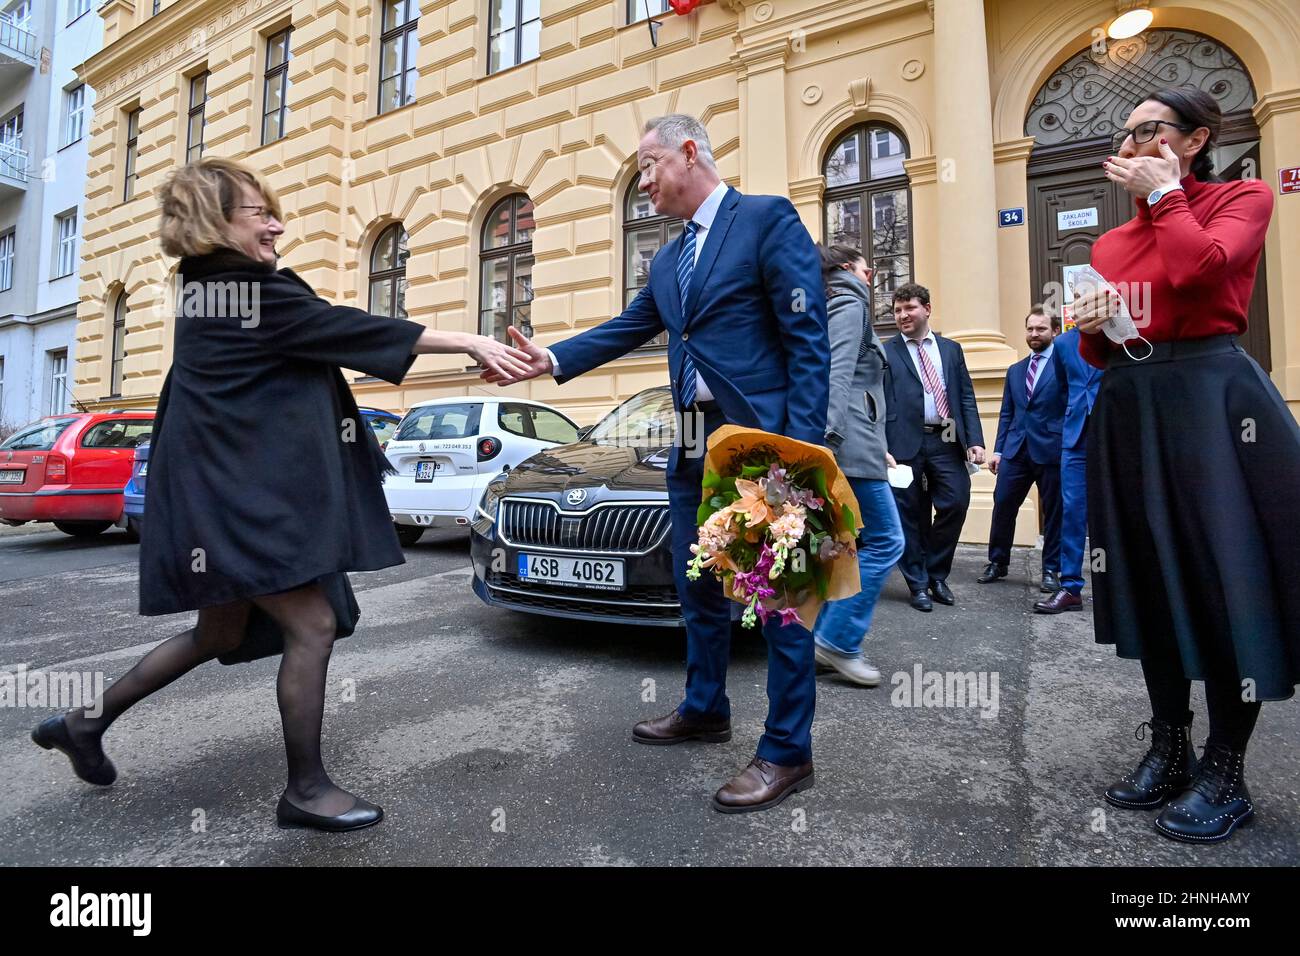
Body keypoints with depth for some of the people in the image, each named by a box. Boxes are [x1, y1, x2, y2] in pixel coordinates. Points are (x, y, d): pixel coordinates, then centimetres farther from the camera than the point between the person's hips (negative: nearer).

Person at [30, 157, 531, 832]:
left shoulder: (206, 289, 15)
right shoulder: (251, 293, -14)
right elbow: (350, 331, -16)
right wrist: (472, 343, -15)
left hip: (232, 487, 10)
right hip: (239, 494, -10)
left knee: (221, 635, 21)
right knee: (313, 626, -7)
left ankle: (86, 721, 36)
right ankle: (306, 788, 6)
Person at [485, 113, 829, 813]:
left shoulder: (768, 218, -4)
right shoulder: (667, 263, 21)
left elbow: (809, 340, -11)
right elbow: (625, 331, 15)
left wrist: (802, 444, -19)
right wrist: (551, 359, -1)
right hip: (693, 449, 8)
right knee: (698, 590, 16)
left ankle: (787, 752, 13)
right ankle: (704, 710, 35)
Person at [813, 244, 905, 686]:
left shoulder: (831, 309, 27)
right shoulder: (850, 305, -1)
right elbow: (838, 375, -18)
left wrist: (877, 447, 25)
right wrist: (828, 435, -30)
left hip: (839, 442, 10)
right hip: (849, 442, -10)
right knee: (885, 541, -6)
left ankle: (818, 642, 13)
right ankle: (838, 640, -4)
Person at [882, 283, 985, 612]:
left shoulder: (951, 349, 15)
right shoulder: (885, 352, 5)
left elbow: (967, 398, 12)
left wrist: (974, 440, 1)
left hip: (946, 442, 3)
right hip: (905, 443, -3)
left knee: (956, 503, -3)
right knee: (910, 514, 3)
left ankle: (937, 574, 19)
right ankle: (918, 583, 18)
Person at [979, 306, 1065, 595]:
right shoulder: (1015, 370, 16)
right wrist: (998, 449, 9)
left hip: (1052, 449, -4)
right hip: (1016, 449, 4)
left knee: (1053, 512, 5)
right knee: (1002, 505, 2)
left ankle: (1052, 569, 18)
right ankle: (997, 562, 16)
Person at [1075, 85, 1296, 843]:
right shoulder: (1111, 242, 17)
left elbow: (1197, 270, -19)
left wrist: (1162, 194, -5)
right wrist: (1092, 326, -4)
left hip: (1210, 398, -5)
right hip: (1127, 409, 6)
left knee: (1222, 575, -4)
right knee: (1150, 576, 8)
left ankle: (1226, 772, 11)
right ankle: (1170, 750, 23)